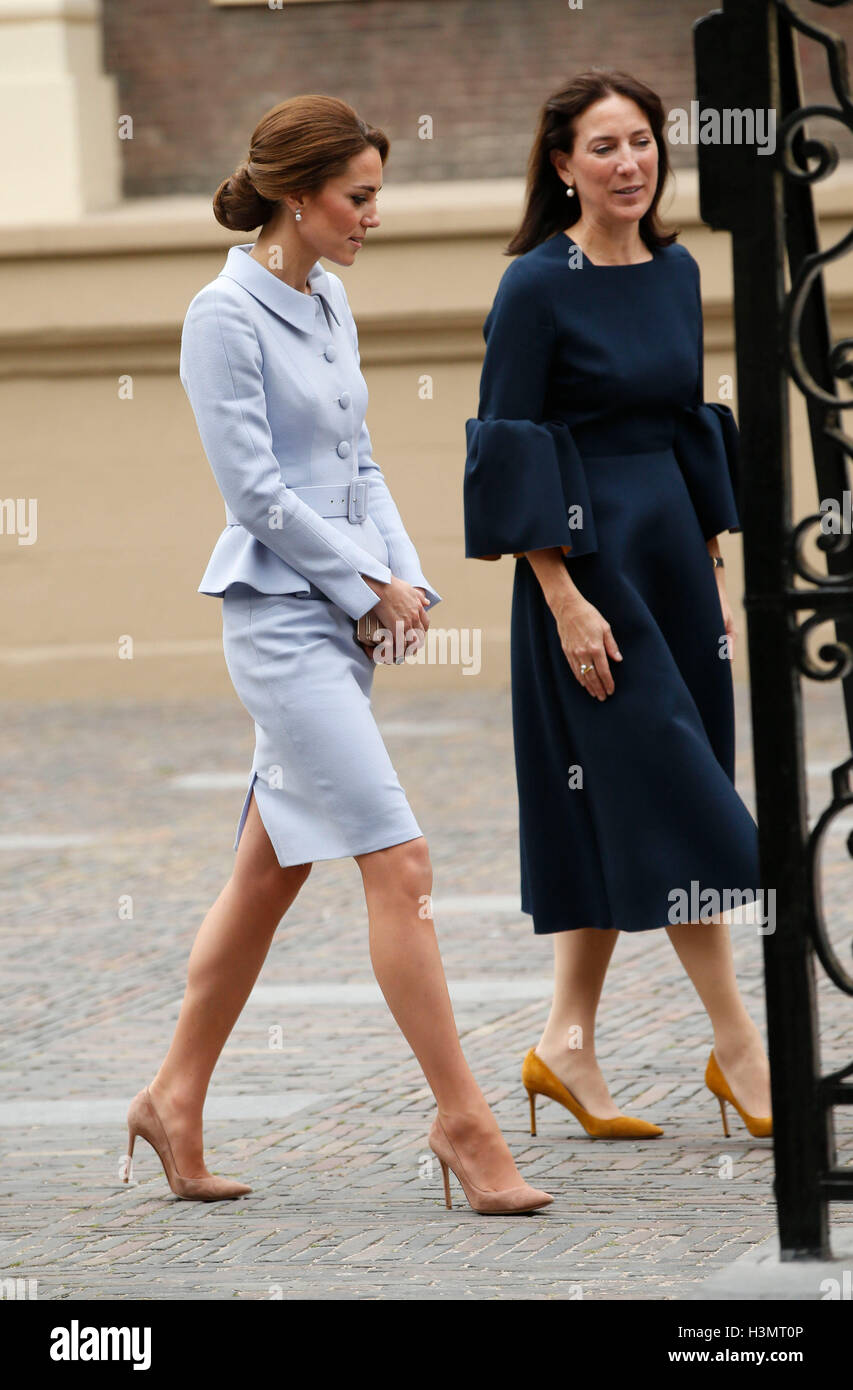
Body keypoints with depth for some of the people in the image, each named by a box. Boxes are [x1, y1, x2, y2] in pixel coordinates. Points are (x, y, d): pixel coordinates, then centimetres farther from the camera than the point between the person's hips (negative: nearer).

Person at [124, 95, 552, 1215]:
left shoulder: (329, 303, 12)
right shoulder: (227, 316, -13)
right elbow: (257, 490, -15)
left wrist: (406, 576, 3)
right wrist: (373, 581, -9)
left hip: (345, 619, 9)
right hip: (281, 616, -9)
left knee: (270, 871, 12)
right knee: (399, 863, -11)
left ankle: (176, 1102, 22)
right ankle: (464, 1122, -8)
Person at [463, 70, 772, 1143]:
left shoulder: (674, 273, 9)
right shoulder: (536, 287, -11)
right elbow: (510, 456, -12)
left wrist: (713, 570, 13)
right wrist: (564, 600, -17)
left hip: (671, 548, 7)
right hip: (584, 558, -7)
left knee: (616, 812, 8)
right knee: (671, 792, -7)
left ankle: (568, 1043, 14)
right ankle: (739, 1049, -4)